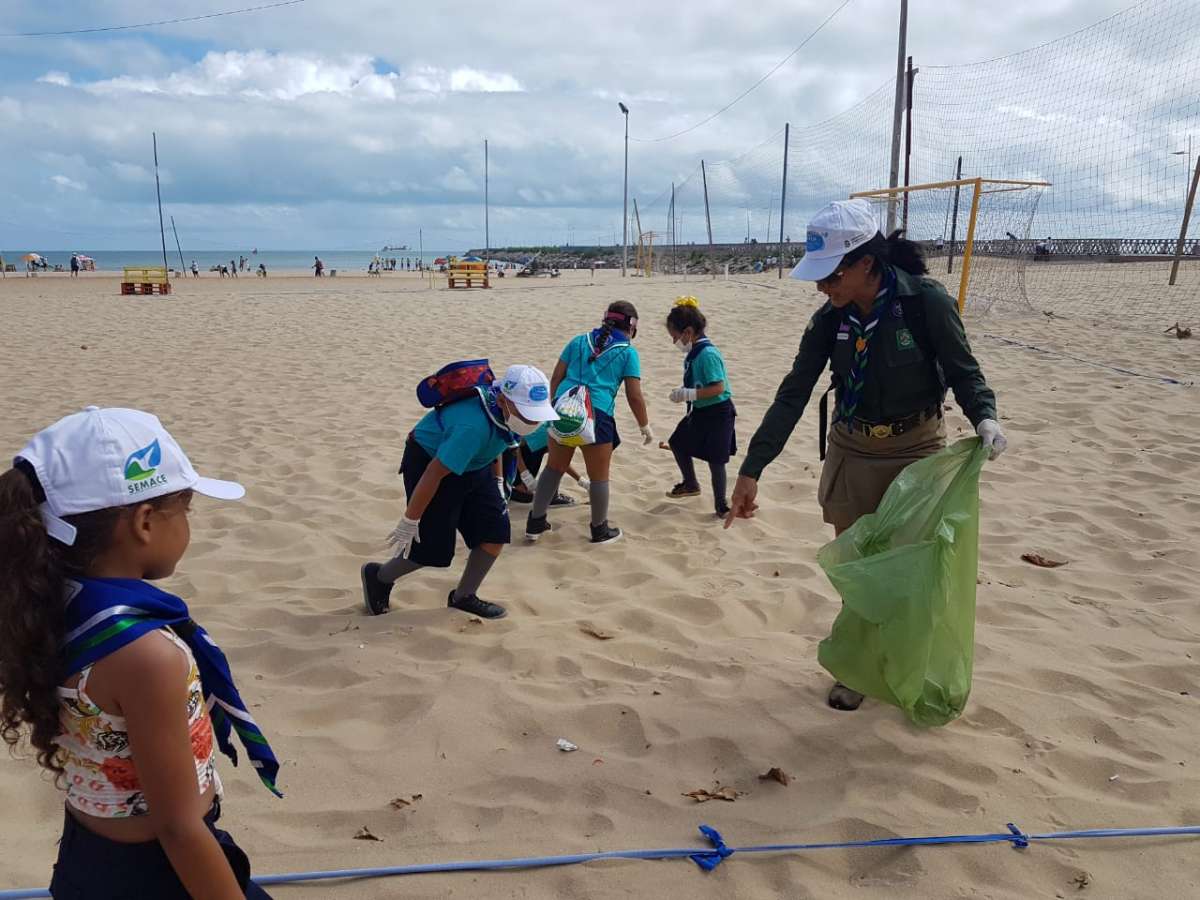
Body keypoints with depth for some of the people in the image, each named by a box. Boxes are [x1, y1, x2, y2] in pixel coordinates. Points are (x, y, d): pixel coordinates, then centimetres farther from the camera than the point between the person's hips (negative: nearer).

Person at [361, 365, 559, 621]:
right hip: (428, 461, -8)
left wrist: (497, 480, 12)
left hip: (472, 465, 8)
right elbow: (435, 473, -32)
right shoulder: (474, 425, -39)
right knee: (433, 546, -5)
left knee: (496, 530, -1)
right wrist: (410, 521, -24)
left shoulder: (503, 409, -14)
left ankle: (463, 597, 19)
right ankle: (378, 576, 24)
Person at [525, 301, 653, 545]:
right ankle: (600, 530, 25)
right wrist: (645, 426, 13)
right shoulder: (628, 352, 5)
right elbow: (634, 396, 1)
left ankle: (535, 523, 26)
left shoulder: (579, 340, 16)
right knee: (599, 476, 12)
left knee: (554, 467, 19)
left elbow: (556, 378, 15)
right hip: (596, 414, -4)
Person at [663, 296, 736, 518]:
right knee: (677, 442, 19)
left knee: (715, 458, -2)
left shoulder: (707, 354, -24)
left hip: (717, 413, -10)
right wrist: (686, 393, 3)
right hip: (700, 411, 10)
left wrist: (689, 394, -28)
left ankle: (721, 504, 14)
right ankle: (690, 484, 39)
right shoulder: (694, 352, 4)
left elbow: (718, 388, -28)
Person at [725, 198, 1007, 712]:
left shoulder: (926, 301, -17)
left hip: (916, 450, -3)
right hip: (852, 453, 3)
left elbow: (962, 371, -8)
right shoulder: (830, 321, -6)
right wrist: (751, 469, -9)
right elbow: (793, 395, -6)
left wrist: (984, 416, -30)